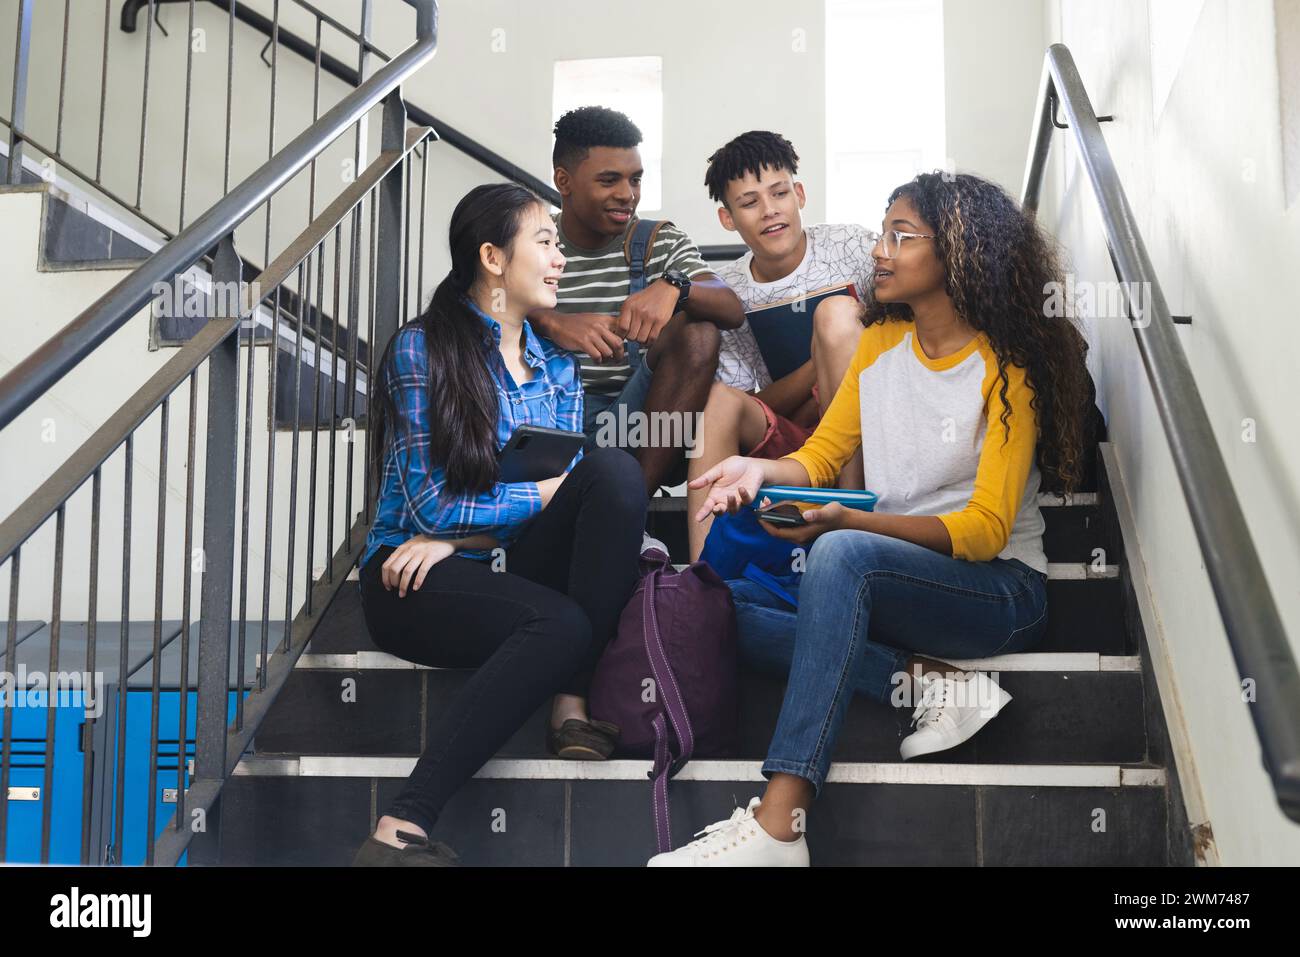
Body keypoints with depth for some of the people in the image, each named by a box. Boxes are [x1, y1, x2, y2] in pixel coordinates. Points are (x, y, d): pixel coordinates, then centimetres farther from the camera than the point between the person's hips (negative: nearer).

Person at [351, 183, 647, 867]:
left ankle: (572, 706, -25)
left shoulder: (557, 368, 14)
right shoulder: (421, 349, -4)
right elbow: (432, 505, -12)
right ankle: (399, 831, -36)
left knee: (615, 470, -22)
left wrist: (459, 535, -11)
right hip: (413, 578, -5)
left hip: (506, 568, 5)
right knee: (559, 623, -36)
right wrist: (551, 490, -12)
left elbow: (572, 491, 3)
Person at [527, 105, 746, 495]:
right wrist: (552, 323, -36)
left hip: (630, 413, 1)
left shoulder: (661, 241, 9)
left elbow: (733, 310, -8)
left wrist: (673, 286, -31)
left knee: (698, 331, -21)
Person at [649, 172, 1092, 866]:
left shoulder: (1006, 369, -10)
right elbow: (823, 454, 10)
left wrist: (847, 521, -29)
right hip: (883, 581, 7)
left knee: (842, 554, -37)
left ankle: (776, 828, -43)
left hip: (999, 591, -6)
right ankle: (931, 684, -21)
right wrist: (762, 470, -14)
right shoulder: (880, 341, 9)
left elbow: (984, 531, -16)